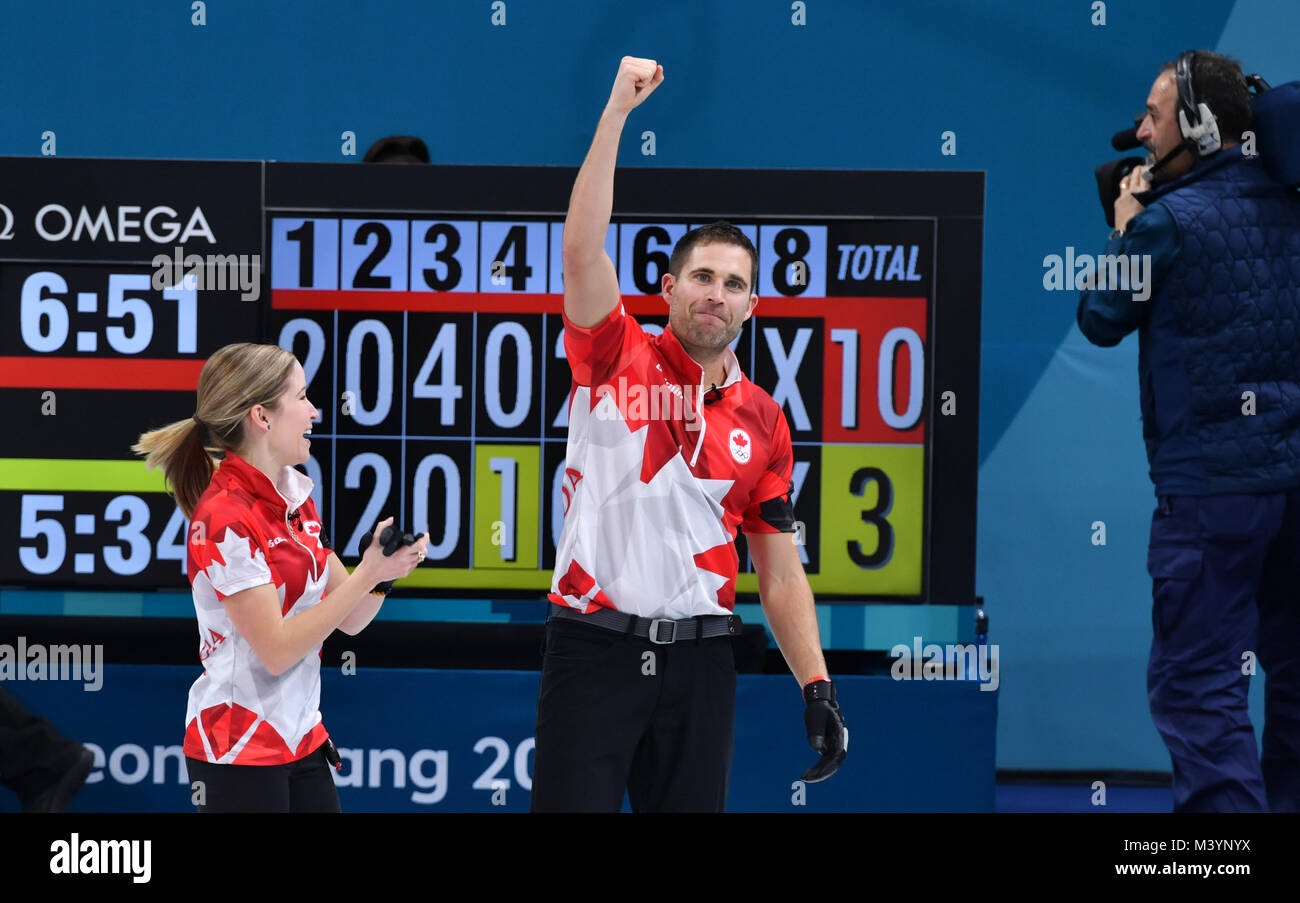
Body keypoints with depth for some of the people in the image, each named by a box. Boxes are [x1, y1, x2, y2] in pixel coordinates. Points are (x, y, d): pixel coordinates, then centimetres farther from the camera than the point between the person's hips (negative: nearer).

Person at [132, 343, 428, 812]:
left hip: (303, 737, 8)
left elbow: (349, 619, 10)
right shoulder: (225, 520, -18)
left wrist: (387, 560, -8)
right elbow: (277, 650, -20)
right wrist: (368, 575, -20)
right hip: (239, 754, -8)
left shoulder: (296, 493, 7)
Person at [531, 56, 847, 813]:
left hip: (699, 660, 3)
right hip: (595, 644, -3)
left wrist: (818, 690, 1)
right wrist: (617, 111, -16)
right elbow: (582, 249, -13)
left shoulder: (763, 420, 11)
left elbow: (781, 573, 11)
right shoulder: (618, 359, 3)